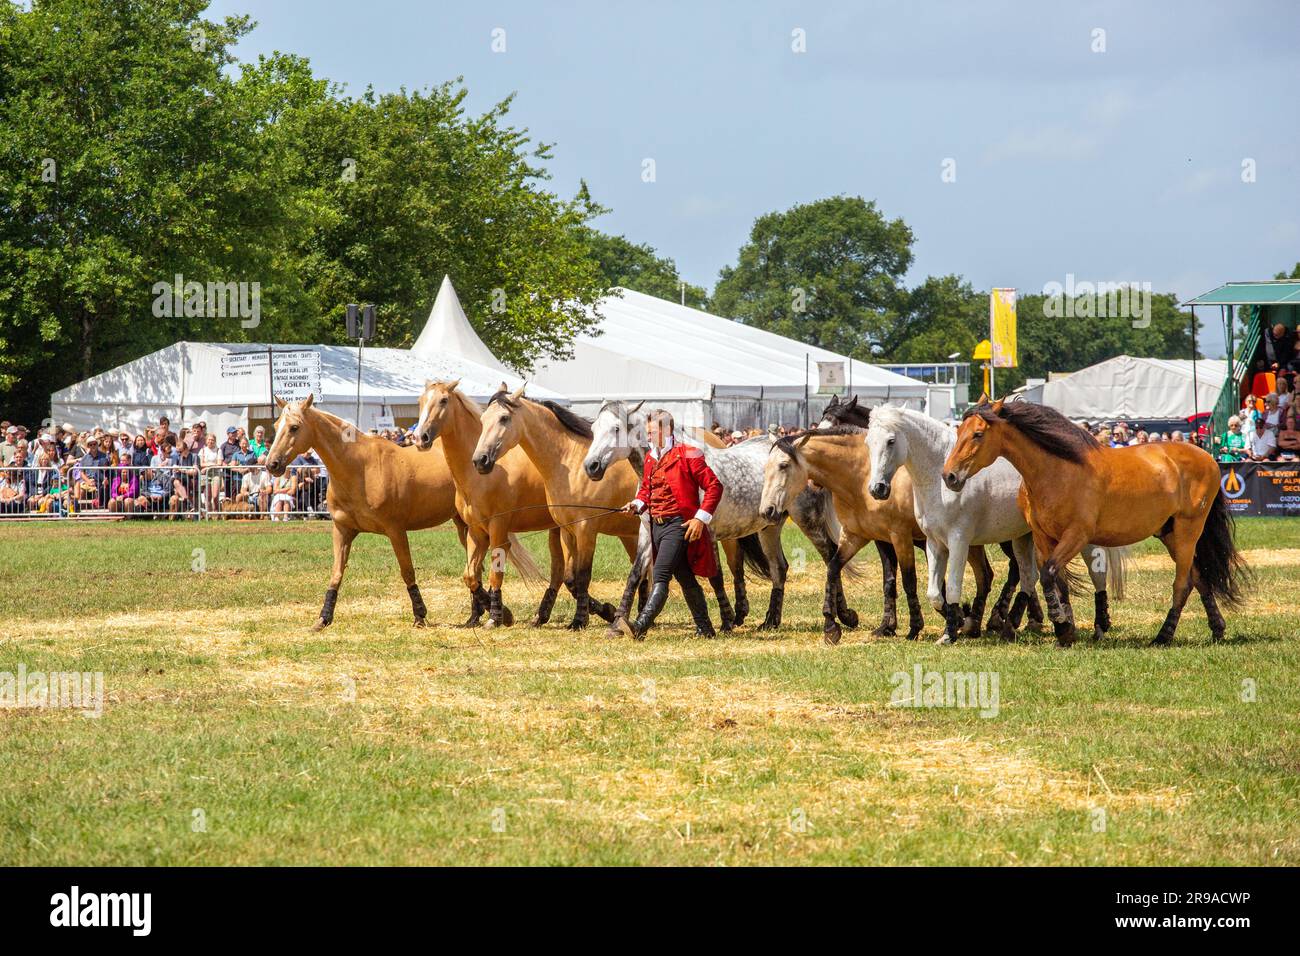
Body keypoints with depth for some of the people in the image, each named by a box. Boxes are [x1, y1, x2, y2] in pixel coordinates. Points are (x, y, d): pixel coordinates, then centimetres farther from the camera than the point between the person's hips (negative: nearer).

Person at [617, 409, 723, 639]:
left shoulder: (688, 455, -10)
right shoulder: (650, 458, 13)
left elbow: (714, 486, -10)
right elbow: (646, 488, 25)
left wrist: (701, 518, -17)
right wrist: (637, 504, 3)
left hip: (679, 525, -8)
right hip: (657, 525, 8)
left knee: (660, 576, -19)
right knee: (684, 577, 16)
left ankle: (640, 627, -30)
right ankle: (704, 628, 26)